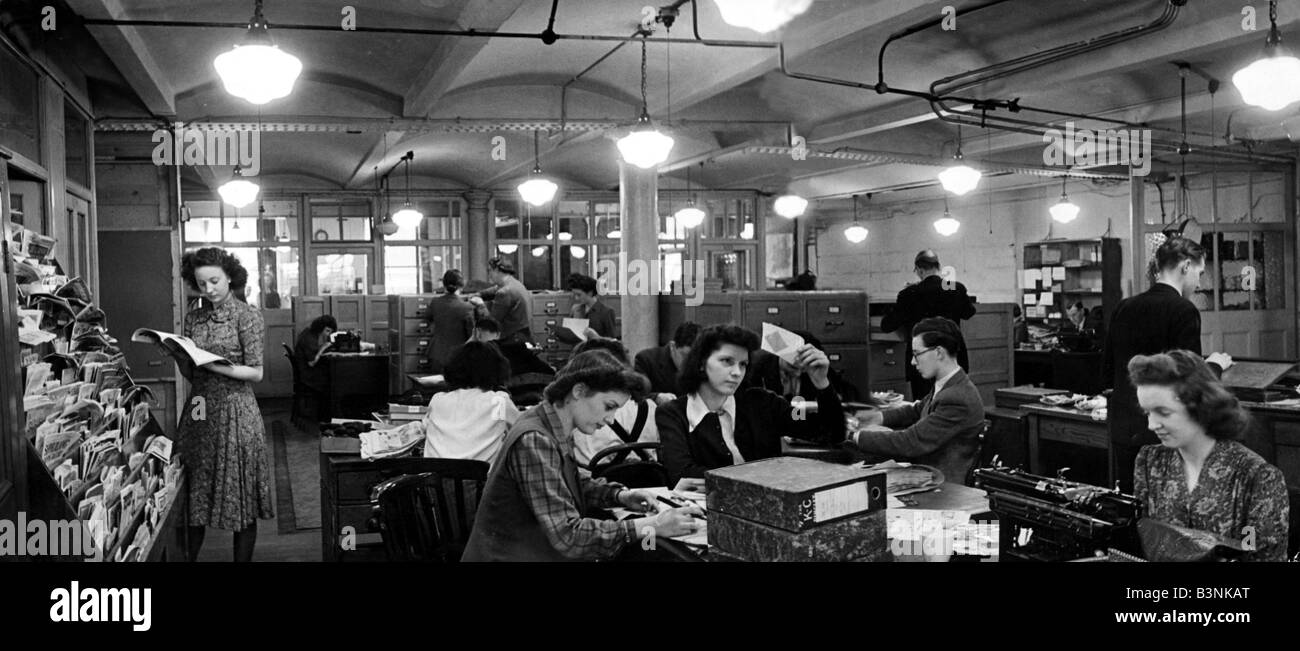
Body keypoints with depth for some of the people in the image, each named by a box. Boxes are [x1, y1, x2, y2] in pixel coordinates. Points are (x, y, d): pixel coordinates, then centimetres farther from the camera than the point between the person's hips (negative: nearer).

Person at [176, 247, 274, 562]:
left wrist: (213, 365, -18)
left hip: (234, 412, -5)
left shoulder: (247, 315, -5)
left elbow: (256, 372, -8)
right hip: (198, 411, 5)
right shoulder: (193, 318, 10)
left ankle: (243, 558, 13)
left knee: (240, 497, 2)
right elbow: (189, 374, 12)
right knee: (195, 494, 10)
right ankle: (189, 557, 22)